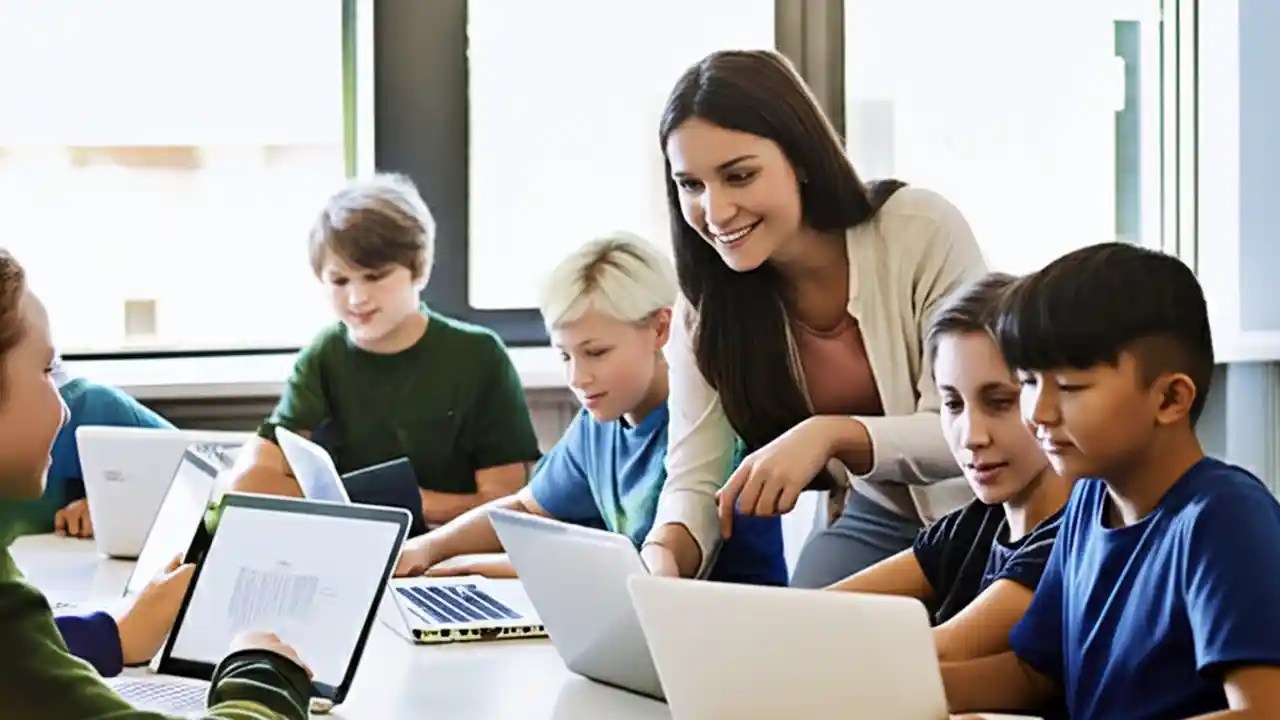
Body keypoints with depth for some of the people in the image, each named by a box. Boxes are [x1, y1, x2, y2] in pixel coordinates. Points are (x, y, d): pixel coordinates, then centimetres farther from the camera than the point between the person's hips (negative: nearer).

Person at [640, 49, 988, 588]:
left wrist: (831, 434, -40)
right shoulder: (707, 297, -9)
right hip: (877, 521, 4)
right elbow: (695, 478, -11)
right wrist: (664, 552, -35)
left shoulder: (922, 230, -22)